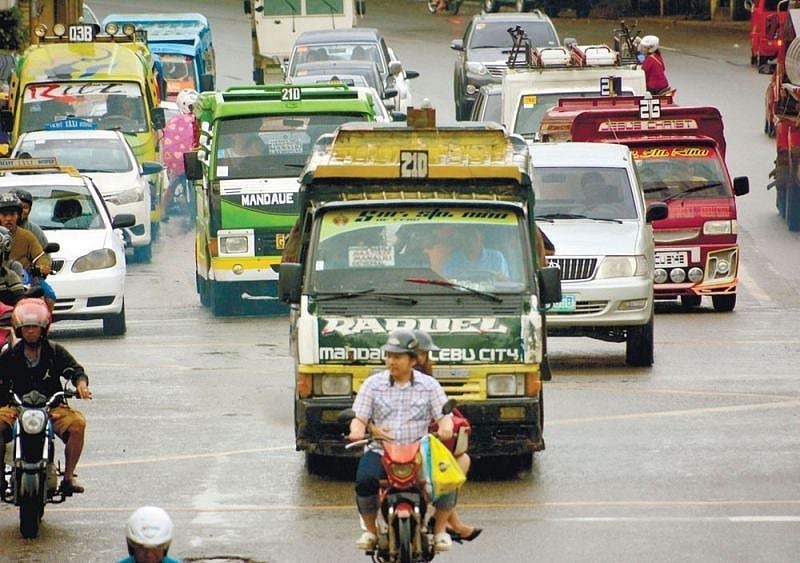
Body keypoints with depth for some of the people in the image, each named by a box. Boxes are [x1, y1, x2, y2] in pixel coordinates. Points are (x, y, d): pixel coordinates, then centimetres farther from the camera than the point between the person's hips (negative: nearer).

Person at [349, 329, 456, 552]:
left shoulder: (429, 385, 8)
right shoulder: (373, 384, 8)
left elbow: (444, 415, 2)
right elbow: (359, 417, 5)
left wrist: (446, 428, -22)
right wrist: (357, 431, -19)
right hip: (380, 450, 0)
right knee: (365, 480, -32)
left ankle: (440, 530, -4)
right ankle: (370, 530, -8)